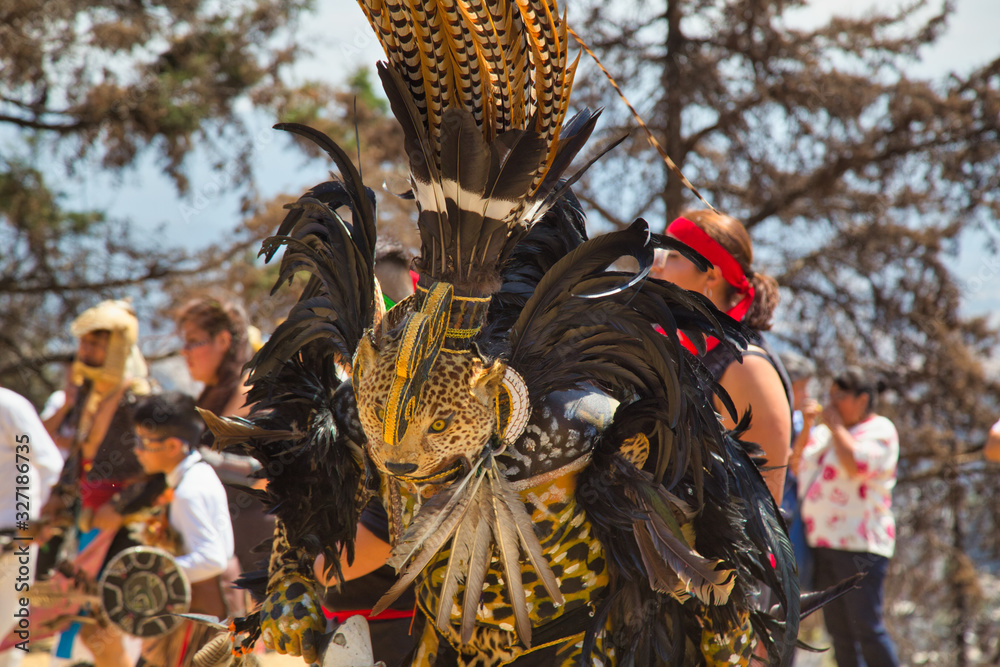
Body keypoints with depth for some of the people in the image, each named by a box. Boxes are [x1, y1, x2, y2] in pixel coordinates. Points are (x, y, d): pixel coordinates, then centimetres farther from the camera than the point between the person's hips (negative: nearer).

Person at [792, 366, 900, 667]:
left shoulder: (879, 430, -3)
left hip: (859, 545, -8)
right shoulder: (824, 434, 19)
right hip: (824, 542, 8)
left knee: (867, 628, -13)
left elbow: (857, 464, -20)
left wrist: (836, 426, -9)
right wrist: (805, 426, 10)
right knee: (839, 631, 6)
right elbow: (795, 465, 21)